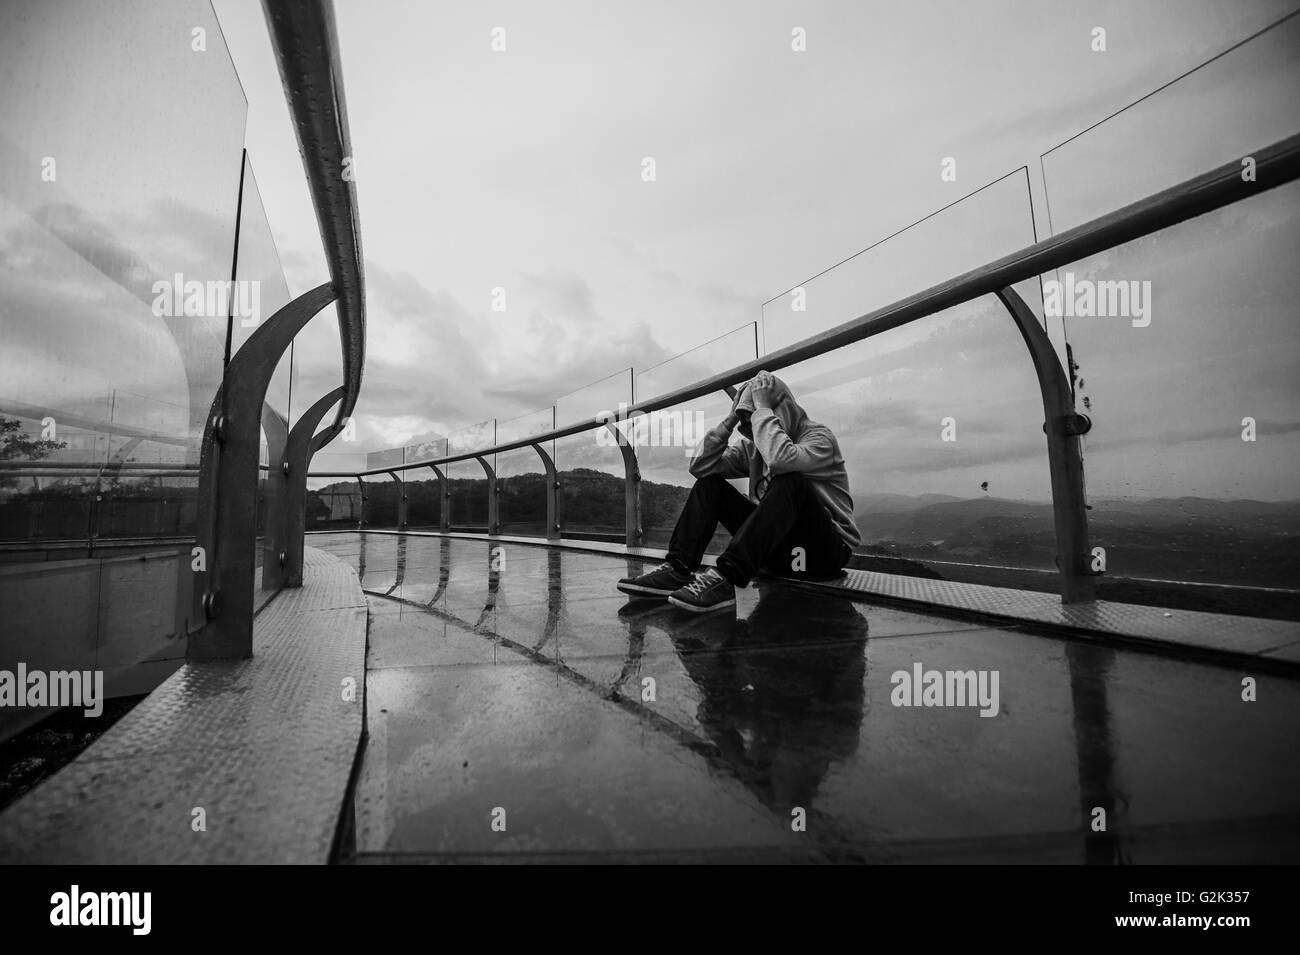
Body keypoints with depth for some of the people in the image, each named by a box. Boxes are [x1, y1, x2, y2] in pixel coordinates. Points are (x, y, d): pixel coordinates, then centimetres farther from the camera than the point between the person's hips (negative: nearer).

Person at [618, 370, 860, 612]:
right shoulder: (751, 446, 6)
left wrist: (761, 407, -24)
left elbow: (780, 459, -35)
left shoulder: (819, 437, -11)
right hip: (776, 548, 5)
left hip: (825, 550, -5)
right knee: (709, 482, -3)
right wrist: (729, 420, -10)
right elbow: (699, 467, -5)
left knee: (790, 480, -34)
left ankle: (725, 577, -39)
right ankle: (678, 569, -18)